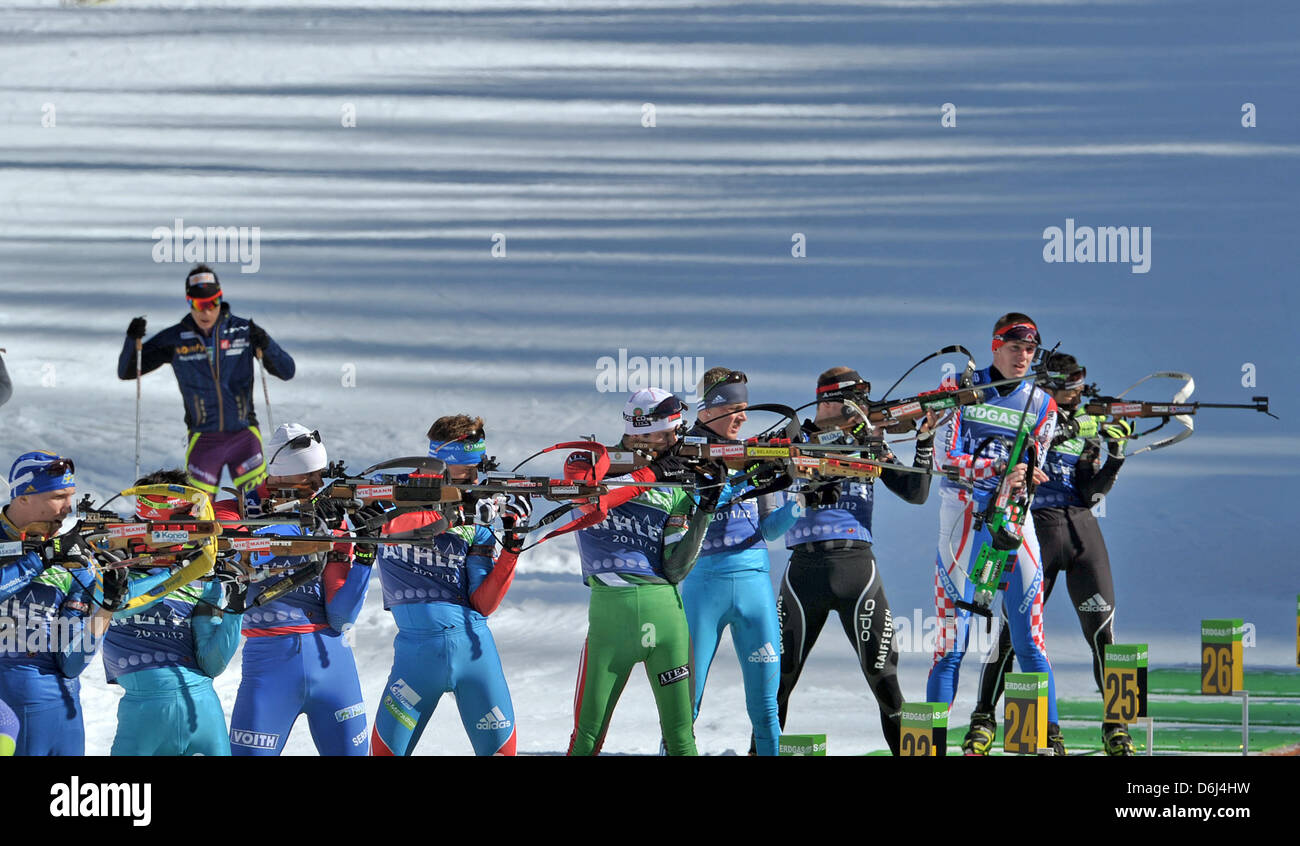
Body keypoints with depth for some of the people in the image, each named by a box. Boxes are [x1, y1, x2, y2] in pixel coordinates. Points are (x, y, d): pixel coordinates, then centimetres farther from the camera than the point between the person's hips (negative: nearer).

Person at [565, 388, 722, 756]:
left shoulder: (677, 490, 11)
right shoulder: (588, 463, 5)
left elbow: (675, 570, 3)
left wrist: (703, 512, -6)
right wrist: (651, 474, -15)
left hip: (663, 609, 2)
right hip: (609, 608, -2)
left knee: (680, 735, 1)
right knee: (587, 736, -1)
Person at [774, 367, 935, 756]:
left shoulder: (869, 443, 12)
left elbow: (915, 493, 8)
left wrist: (925, 443, -4)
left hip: (856, 564, 1)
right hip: (806, 566, -1)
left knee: (881, 671, -5)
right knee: (780, 673, 4)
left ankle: (906, 747, 1)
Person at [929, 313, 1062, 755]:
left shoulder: (1042, 405, 9)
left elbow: (1029, 473, 3)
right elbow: (947, 458, -7)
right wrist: (1001, 470, -21)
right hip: (961, 517, -2)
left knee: (1029, 641, -2)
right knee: (951, 642, -6)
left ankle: (1050, 738, 4)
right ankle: (933, 739, -2)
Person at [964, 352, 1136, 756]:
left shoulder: (1086, 428, 14)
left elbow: (1090, 494, 8)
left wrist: (1116, 456, -6)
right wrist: (1070, 429, -24)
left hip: (1082, 528, 3)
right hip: (1037, 529, -3)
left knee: (1102, 628, -4)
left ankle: (1116, 727, 0)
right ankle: (984, 720, 5)